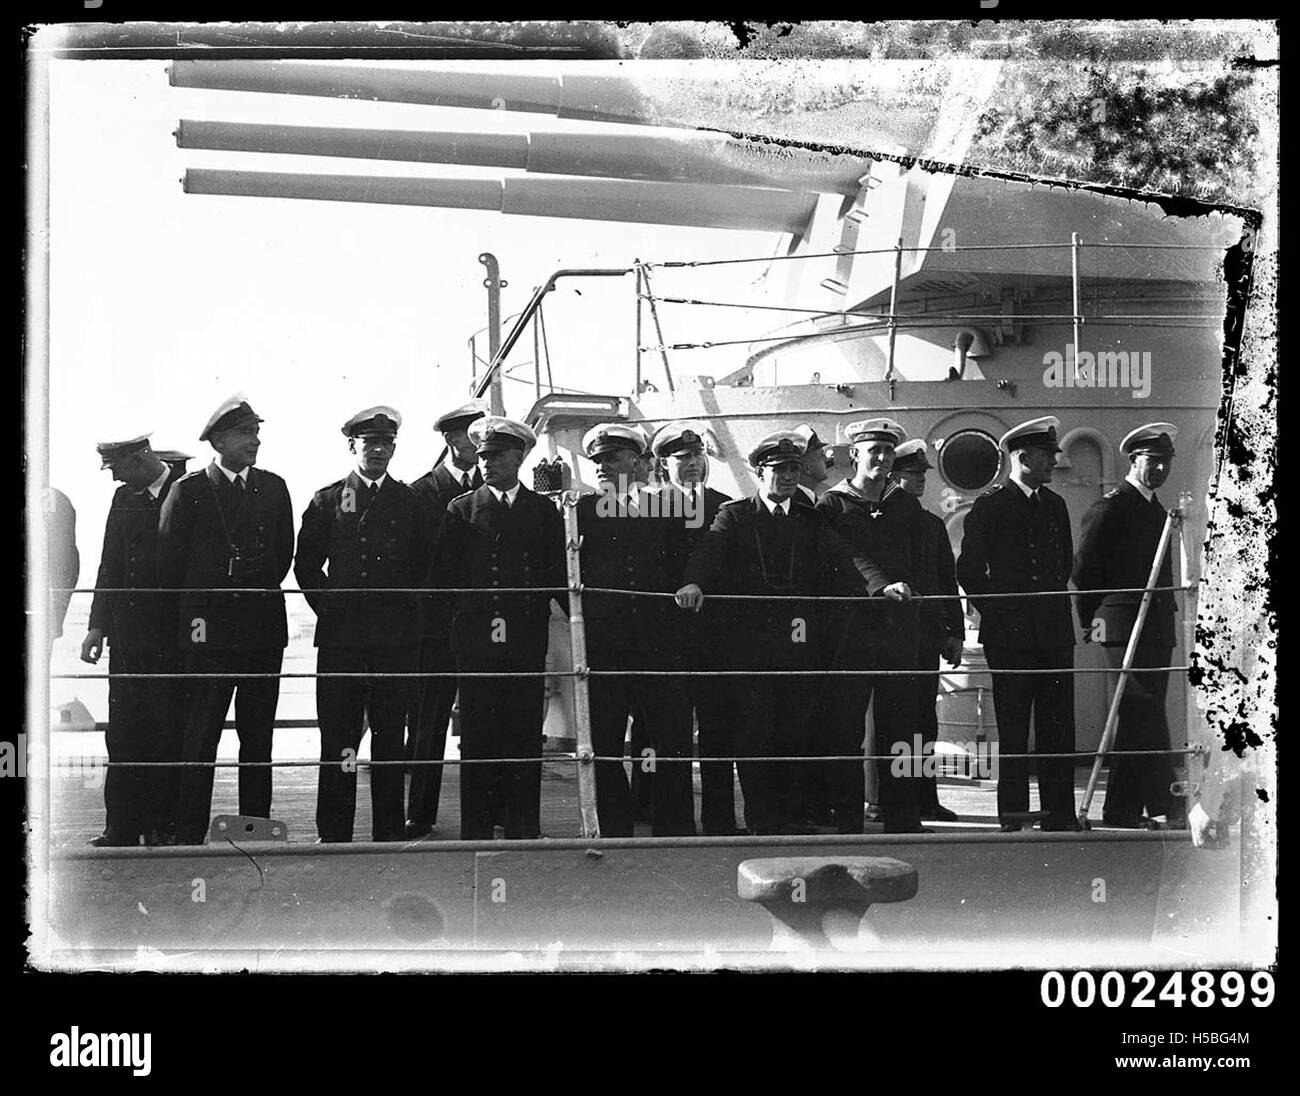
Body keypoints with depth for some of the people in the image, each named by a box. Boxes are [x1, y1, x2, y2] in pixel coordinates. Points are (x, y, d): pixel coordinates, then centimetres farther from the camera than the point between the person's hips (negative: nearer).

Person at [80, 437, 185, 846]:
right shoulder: (124, 498, 14)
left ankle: (163, 827, 7)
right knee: (123, 734, 4)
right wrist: (98, 625, 10)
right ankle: (122, 829, 8)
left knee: (167, 735, -1)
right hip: (128, 636, 6)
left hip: (170, 637, -5)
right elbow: (110, 566, 17)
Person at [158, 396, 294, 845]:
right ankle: (189, 835, -1)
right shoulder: (188, 491, -1)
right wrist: (197, 607, 6)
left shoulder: (273, 488, 10)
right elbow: (169, 564, 2)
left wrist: (259, 595, 12)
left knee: (258, 736, 7)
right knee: (200, 737, -4)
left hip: (263, 627, 4)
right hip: (209, 631, -3)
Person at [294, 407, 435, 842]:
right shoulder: (327, 501, 9)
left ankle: (389, 832, 8)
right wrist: (329, 606, 2)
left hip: (396, 638, 1)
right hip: (340, 635, -1)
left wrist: (404, 608, 2)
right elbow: (306, 564, 10)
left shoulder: (412, 503, 11)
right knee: (337, 737, -2)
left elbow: (425, 566, 12)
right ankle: (333, 835, 3)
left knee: (390, 735, 3)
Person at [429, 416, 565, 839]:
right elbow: (443, 576, 6)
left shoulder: (543, 511, 12)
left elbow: (557, 576, 9)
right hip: (476, 640, -1)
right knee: (478, 736, -1)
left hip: (527, 640, 1)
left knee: (525, 735, 1)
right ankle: (476, 831, 4)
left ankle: (524, 827, 7)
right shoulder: (462, 510, 9)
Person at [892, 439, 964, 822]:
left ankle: (925, 800, 7)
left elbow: (948, 581, 18)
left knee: (923, 717, 5)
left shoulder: (933, 524, 18)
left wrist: (955, 632, 13)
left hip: (927, 631, 5)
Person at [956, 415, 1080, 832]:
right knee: (1012, 731, -2)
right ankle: (1013, 819, 2)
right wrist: (997, 610, 1)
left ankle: (1060, 814, 7)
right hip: (1010, 635, -5)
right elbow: (969, 570, -1)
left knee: (1059, 727, 3)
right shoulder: (990, 506, -3)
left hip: (1054, 631, 5)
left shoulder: (1054, 505, 15)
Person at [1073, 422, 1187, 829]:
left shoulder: (1157, 512, 20)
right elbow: (1083, 570, -6)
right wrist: (1093, 623, -4)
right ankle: (1166, 806, -15)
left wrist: (1167, 617, 17)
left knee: (1140, 719, 7)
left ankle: (1123, 809, 10)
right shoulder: (1109, 508, -6)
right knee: (1145, 713, -13)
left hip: (1157, 630, 8)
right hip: (1124, 627, -8)